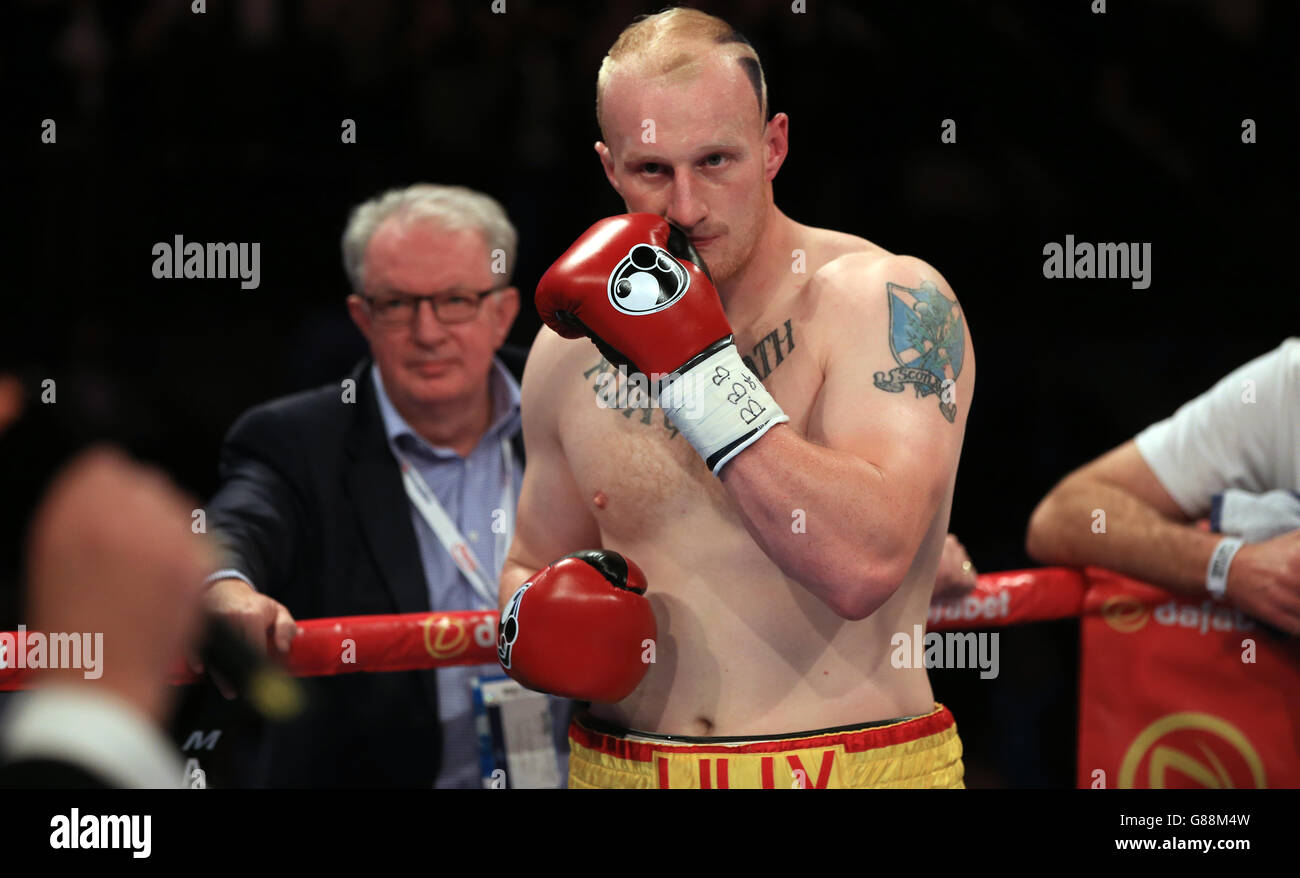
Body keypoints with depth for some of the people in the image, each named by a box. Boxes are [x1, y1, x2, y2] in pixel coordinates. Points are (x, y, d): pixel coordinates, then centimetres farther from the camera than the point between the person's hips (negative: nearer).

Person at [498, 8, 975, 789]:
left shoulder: (889, 304, -11)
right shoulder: (572, 351, 4)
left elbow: (863, 567, -24)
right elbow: (531, 567, 18)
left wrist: (696, 363, -24)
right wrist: (534, 622, -5)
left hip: (849, 767, -4)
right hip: (620, 769, 4)